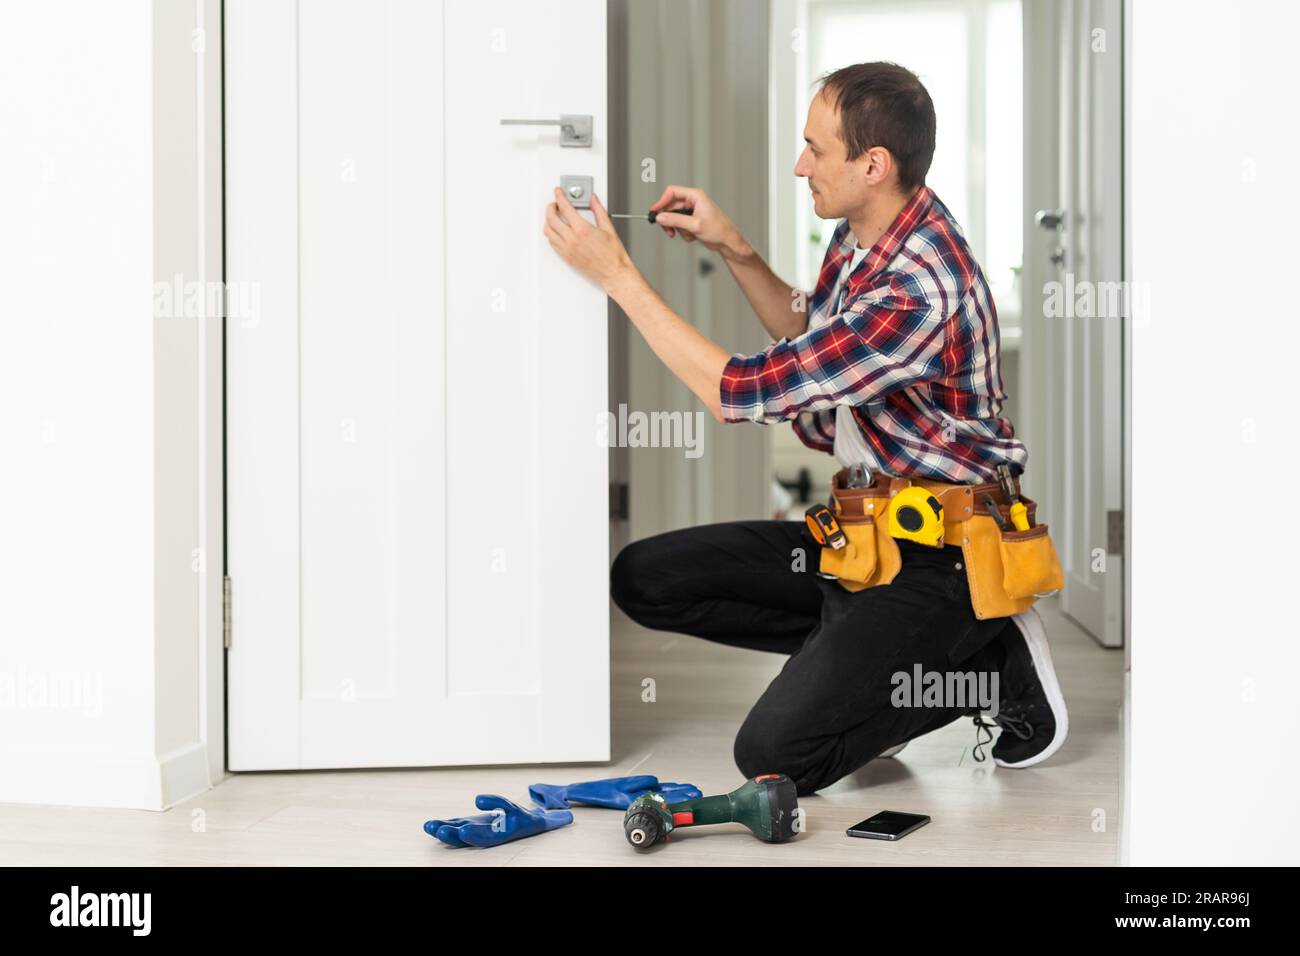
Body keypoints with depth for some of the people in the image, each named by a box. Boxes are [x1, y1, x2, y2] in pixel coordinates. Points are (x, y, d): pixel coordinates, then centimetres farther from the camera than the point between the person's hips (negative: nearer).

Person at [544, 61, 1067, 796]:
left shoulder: (921, 290, -29)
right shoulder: (863, 235, 1)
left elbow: (741, 392, -24)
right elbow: (811, 336, 24)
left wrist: (618, 274, -17)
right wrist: (734, 249, 8)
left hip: (944, 553, -9)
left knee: (774, 755, -20)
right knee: (643, 577, 2)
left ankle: (992, 666, 0)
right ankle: (876, 653, 5)